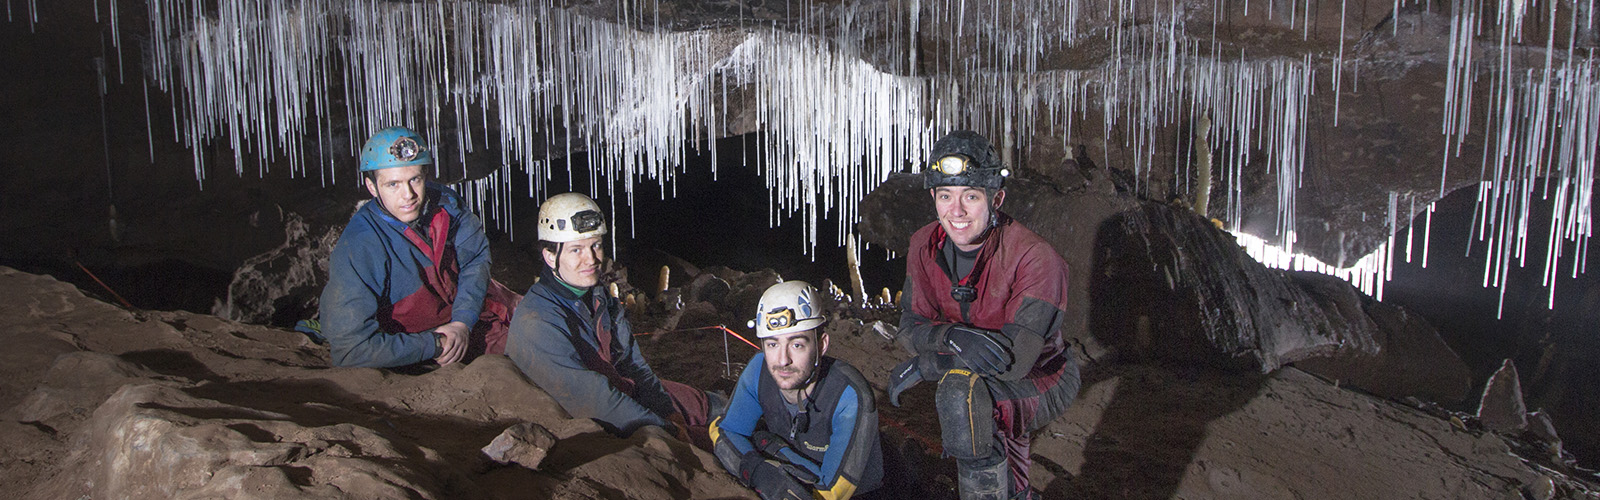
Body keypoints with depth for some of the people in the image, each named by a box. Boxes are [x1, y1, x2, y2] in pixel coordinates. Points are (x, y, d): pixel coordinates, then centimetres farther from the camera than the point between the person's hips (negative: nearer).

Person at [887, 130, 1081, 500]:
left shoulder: (1035, 259, -28)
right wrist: (953, 336, -35)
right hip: (979, 380, 7)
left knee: (961, 392, -34)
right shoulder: (925, 246, -10)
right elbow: (910, 327, -12)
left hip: (1041, 382, -6)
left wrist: (925, 365, -28)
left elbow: (1015, 360, -32)